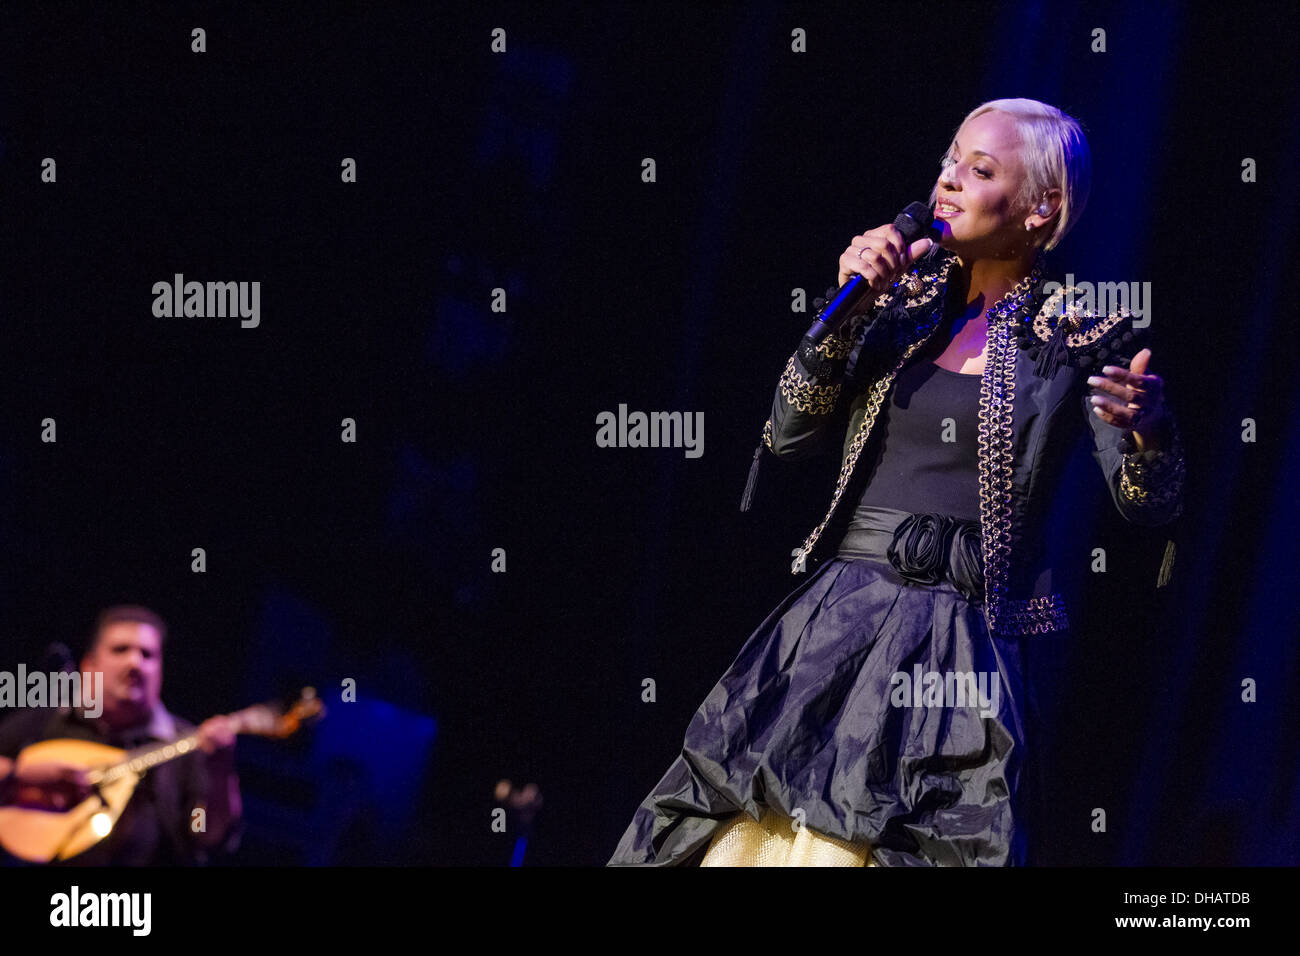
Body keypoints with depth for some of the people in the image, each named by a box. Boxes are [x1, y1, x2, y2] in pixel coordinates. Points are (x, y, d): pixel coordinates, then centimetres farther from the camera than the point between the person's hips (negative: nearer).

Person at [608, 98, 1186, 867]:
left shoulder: (1082, 340, 0)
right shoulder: (907, 298, 12)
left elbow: (1150, 503, -5)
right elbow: (791, 435, 9)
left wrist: (1149, 430, -28)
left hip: (959, 650, -4)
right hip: (836, 622, 4)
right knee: (757, 829, -2)